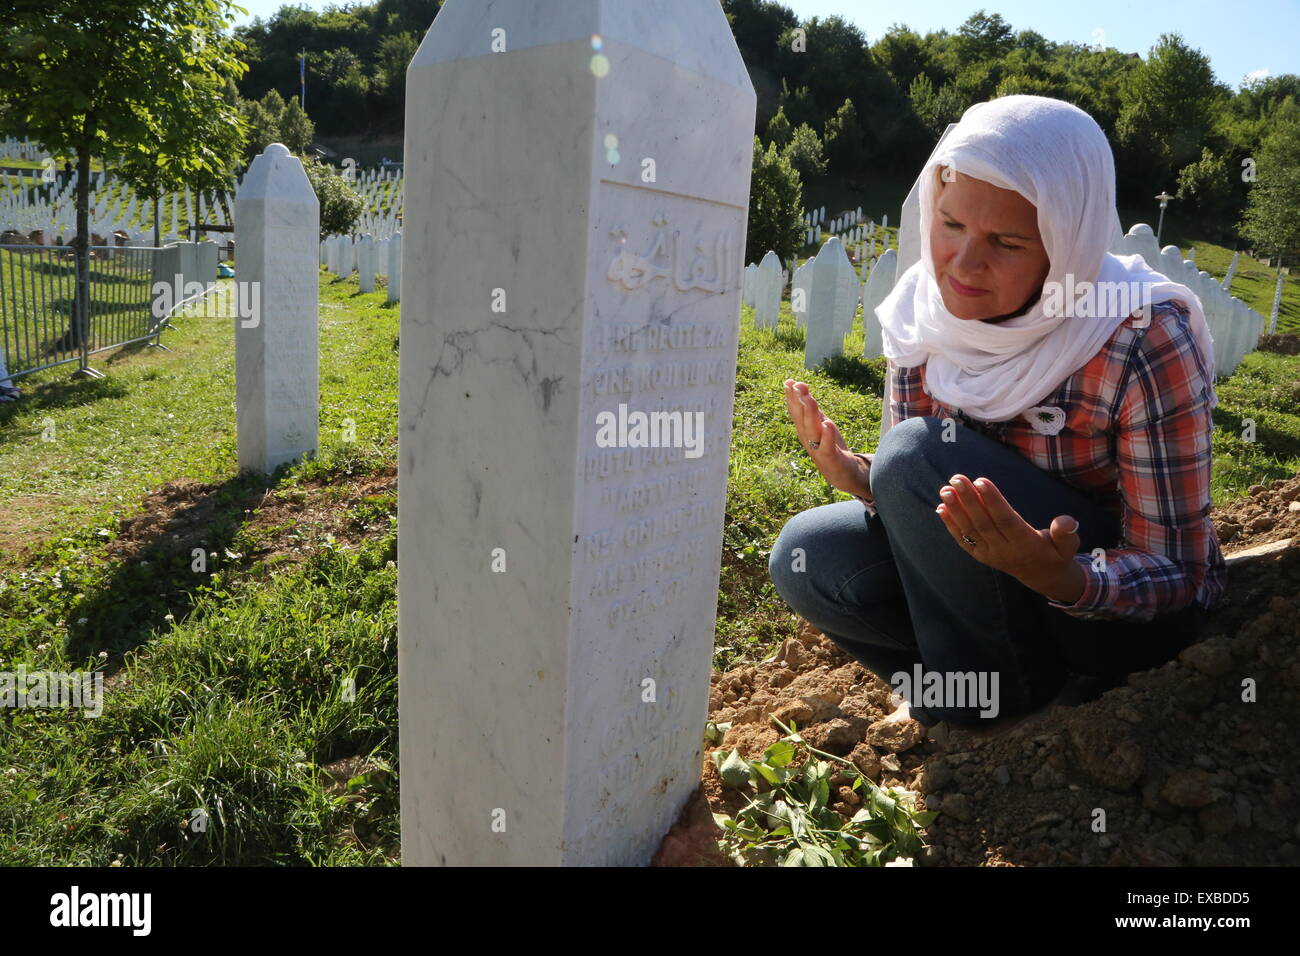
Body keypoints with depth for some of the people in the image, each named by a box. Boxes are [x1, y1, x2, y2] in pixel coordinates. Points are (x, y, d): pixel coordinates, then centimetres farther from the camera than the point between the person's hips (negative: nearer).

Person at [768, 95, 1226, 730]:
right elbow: (911, 489, -1)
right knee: (808, 559, -19)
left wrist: (1064, 579, -41)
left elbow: (1179, 574, -19)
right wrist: (855, 474, -25)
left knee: (919, 453, -29)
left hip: (1135, 611, -4)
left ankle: (1017, 698, -10)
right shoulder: (928, 305, -10)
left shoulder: (1147, 338, -25)